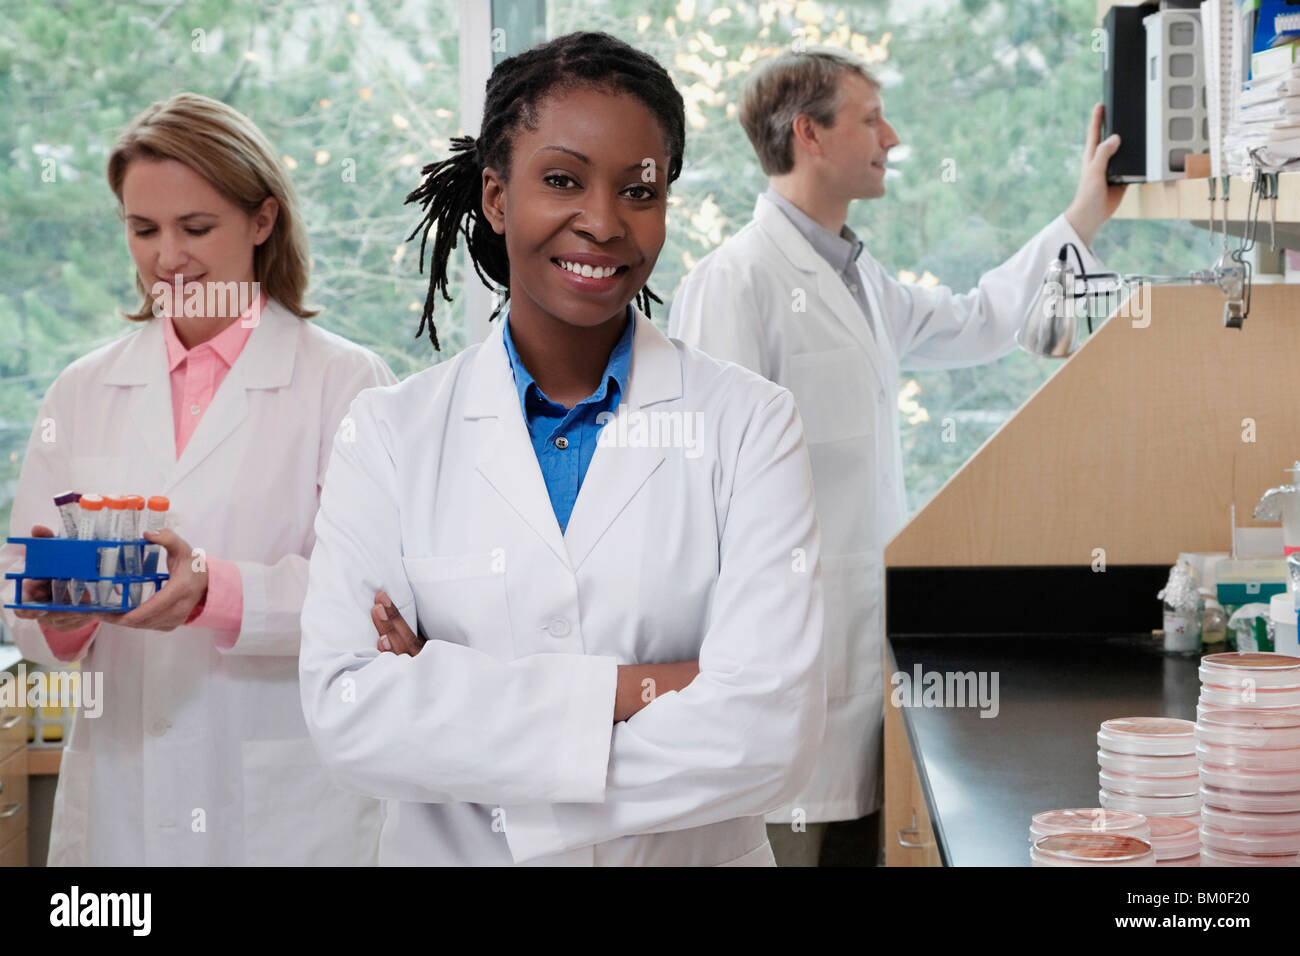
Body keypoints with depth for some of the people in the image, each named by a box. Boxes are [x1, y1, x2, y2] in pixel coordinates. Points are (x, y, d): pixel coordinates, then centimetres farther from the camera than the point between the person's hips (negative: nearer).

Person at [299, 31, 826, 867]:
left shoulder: (750, 422, -9)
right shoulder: (393, 430, -5)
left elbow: (769, 735, -20)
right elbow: (346, 711, -16)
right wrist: (631, 689, -23)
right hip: (451, 852, 1)